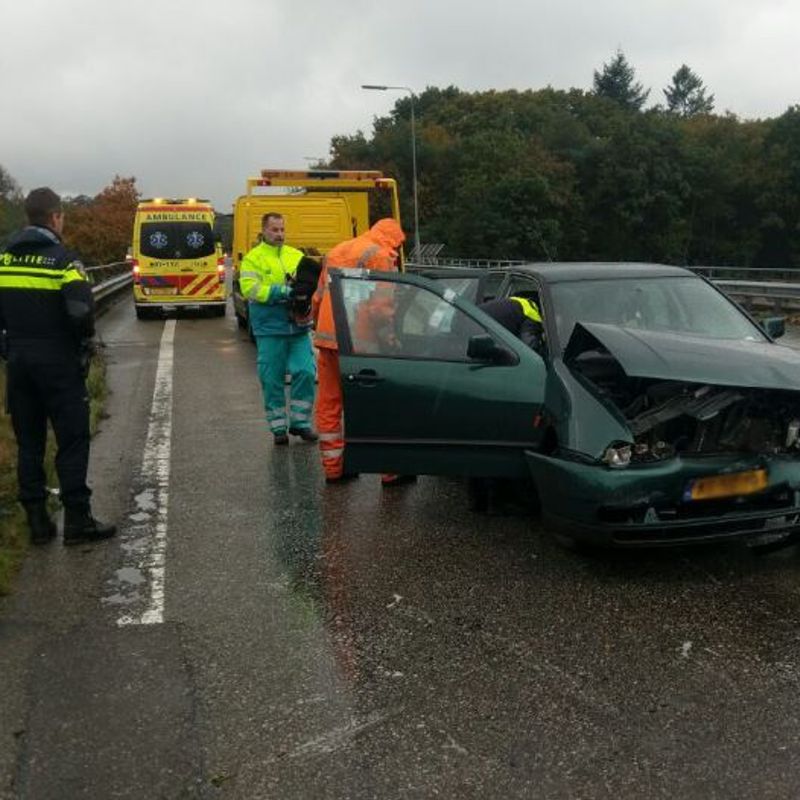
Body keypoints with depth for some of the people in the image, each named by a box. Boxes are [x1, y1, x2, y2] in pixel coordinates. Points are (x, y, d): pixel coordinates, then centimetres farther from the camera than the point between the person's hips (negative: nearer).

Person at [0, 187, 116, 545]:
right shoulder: (63, 258, -12)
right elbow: (81, 311, -21)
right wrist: (84, 339, -3)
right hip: (58, 362, -5)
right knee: (72, 441, 2)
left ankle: (38, 522, 16)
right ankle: (77, 521, 5)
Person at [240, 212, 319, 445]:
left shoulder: (297, 255, 14)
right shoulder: (253, 258, 1)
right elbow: (249, 288, -12)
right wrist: (281, 291, -21)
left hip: (299, 327, 3)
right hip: (270, 329, -3)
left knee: (305, 372, -3)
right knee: (272, 380, 3)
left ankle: (300, 422, 11)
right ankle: (278, 427, 15)